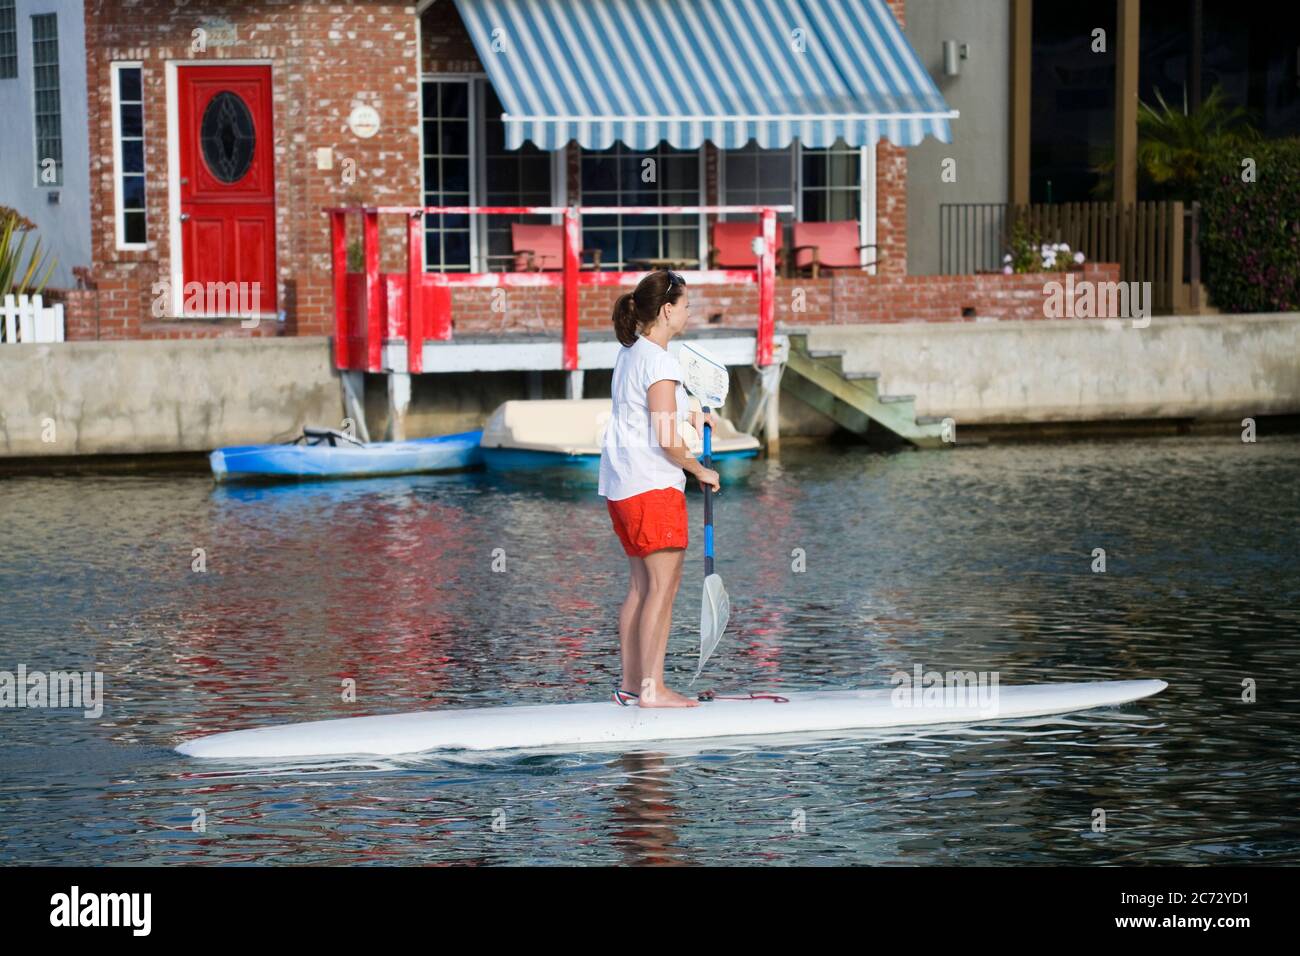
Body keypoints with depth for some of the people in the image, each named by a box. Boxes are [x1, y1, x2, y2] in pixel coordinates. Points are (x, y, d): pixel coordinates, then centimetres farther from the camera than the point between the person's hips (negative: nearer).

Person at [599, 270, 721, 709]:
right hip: (653, 484, -10)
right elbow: (666, 441, -19)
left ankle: (630, 683, 17)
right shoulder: (659, 361, -16)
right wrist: (701, 471, -5)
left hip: (621, 486, 10)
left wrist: (690, 414, 26)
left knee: (642, 584, 14)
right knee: (664, 584, -6)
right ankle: (652, 689, -7)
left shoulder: (629, 354, 12)